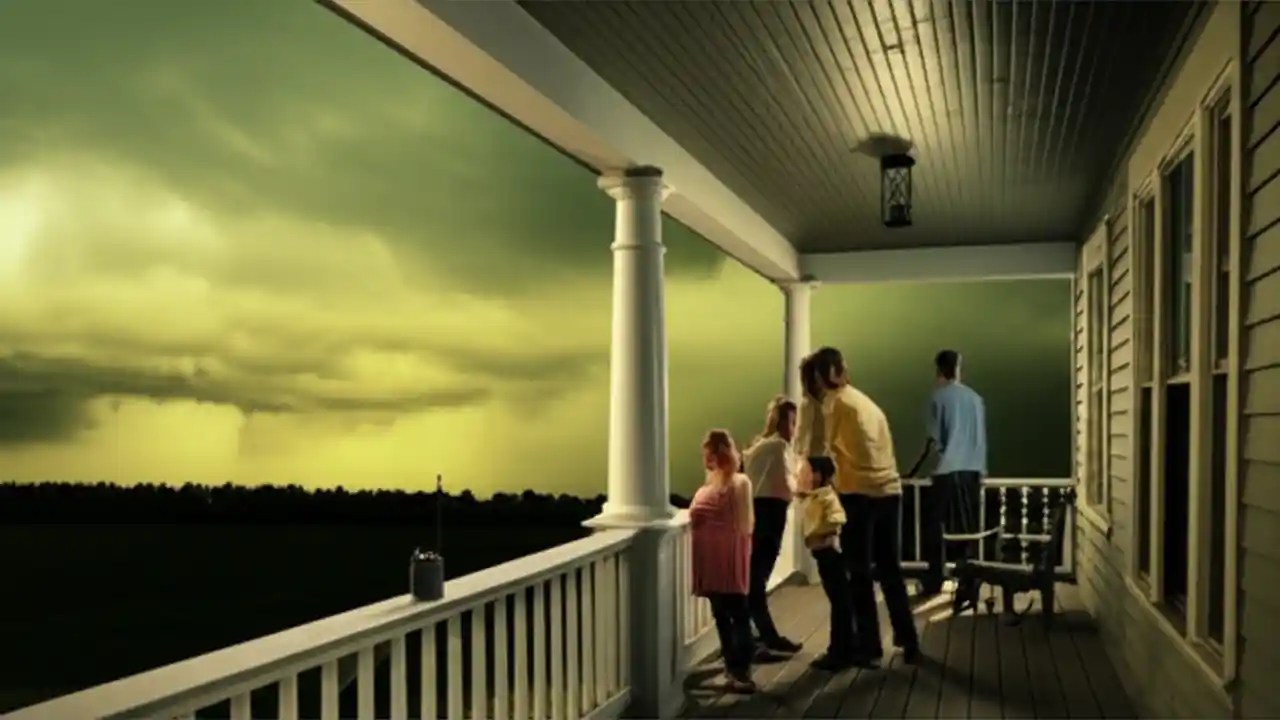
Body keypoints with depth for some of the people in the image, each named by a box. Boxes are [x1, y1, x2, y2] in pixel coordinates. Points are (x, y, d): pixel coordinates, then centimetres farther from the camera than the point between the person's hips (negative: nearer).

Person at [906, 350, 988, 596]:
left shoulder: (939, 397, -4)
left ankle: (934, 582, 2)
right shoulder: (975, 398, 9)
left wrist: (913, 471, 2)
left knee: (933, 526, 3)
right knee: (967, 527, 9)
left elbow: (933, 441, -6)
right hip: (972, 470, 5)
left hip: (947, 471, -4)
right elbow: (981, 439, 12)